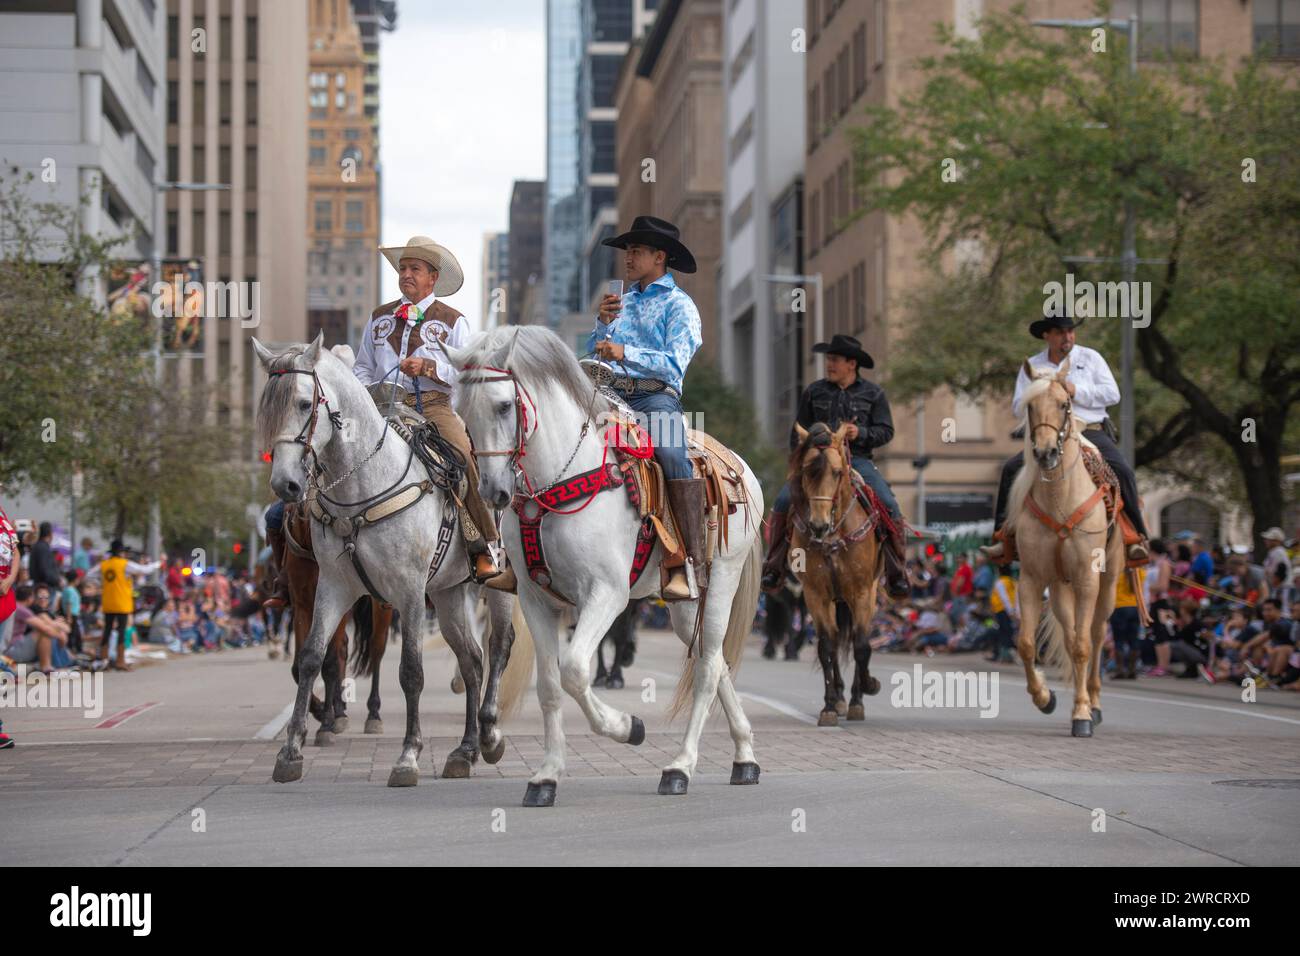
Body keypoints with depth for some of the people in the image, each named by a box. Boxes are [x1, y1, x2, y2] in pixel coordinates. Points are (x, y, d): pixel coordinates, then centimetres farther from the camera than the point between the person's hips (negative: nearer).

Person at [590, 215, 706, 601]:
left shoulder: (678, 305, 4)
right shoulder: (624, 301, 23)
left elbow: (674, 366, -10)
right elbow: (593, 354, 20)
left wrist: (625, 353, -22)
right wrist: (604, 323, 1)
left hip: (656, 397, -6)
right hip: (612, 394, 6)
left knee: (672, 455, -32)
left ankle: (690, 565, -34)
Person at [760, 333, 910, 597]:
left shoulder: (873, 394, 6)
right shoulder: (814, 392, 10)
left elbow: (886, 431, 4)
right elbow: (799, 432, 14)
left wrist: (861, 433, -15)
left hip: (858, 460, -1)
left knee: (889, 505, -22)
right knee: (783, 501, -20)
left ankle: (896, 575, -11)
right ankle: (773, 568, -9)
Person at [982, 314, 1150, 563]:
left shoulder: (1090, 358, 9)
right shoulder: (1032, 366, 13)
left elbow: (1112, 393, -1)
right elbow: (1018, 408, 7)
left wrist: (1076, 391, -12)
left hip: (1091, 432, -1)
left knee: (1123, 471, -26)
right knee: (1011, 468, -20)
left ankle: (1137, 537, -18)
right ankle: (1004, 537, -18)